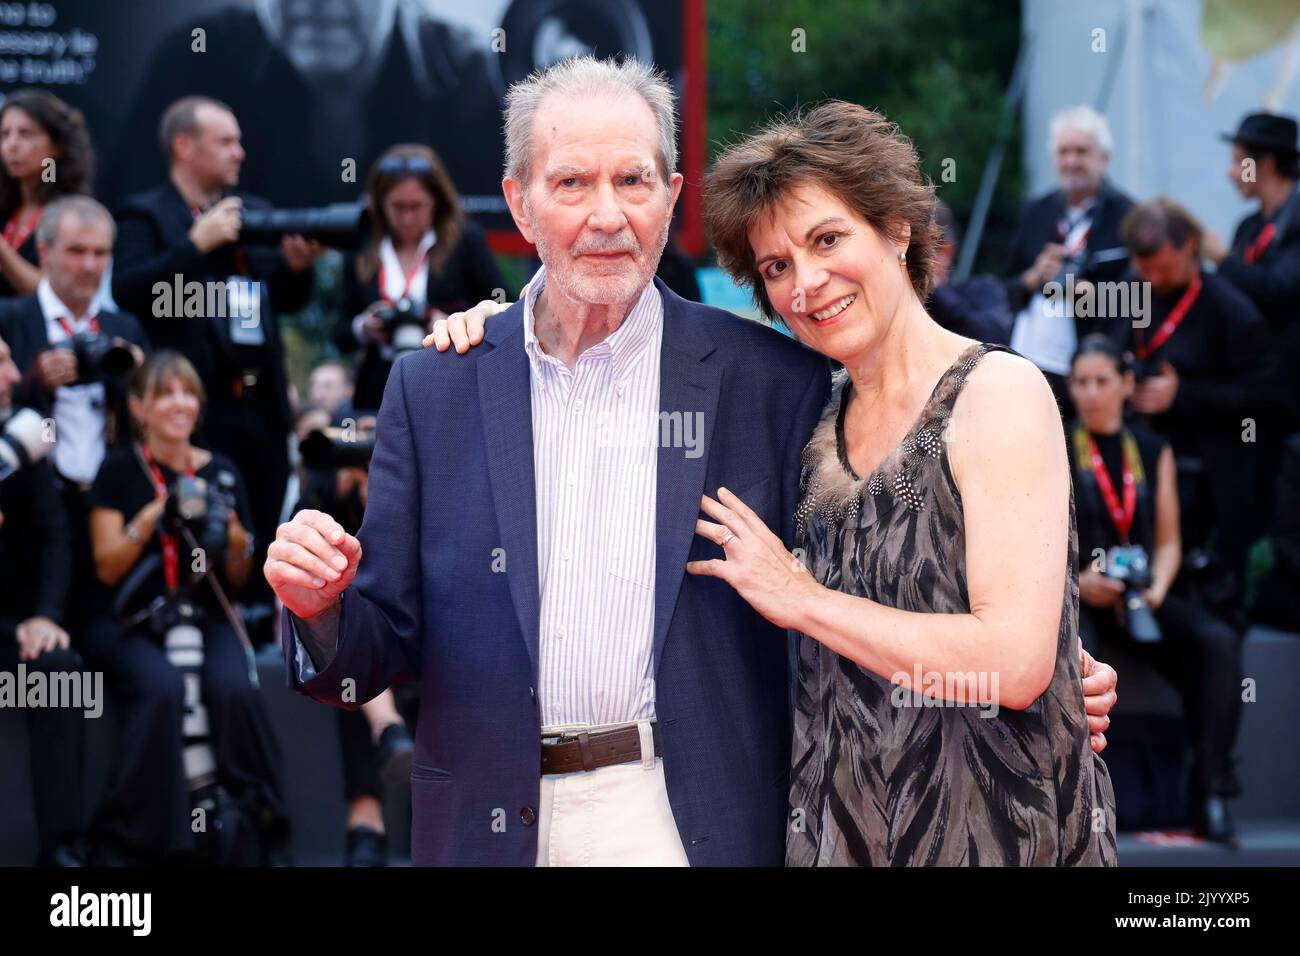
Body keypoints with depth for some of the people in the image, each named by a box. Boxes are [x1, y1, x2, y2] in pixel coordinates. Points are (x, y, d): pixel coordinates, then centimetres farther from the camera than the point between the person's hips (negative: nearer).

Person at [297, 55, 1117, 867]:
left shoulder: (771, 381, 0)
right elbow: (386, 645, 6)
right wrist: (324, 610, -14)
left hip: (696, 825, -1)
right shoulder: (433, 392, 5)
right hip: (494, 827, 2)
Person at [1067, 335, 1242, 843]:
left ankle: (1209, 793, -25)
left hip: (1144, 597, 3)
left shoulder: (1154, 452, 16)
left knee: (1219, 643, -26)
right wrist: (1075, 581, -16)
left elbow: (1169, 540, 14)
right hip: (1072, 597, -3)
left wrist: (1157, 586, -6)